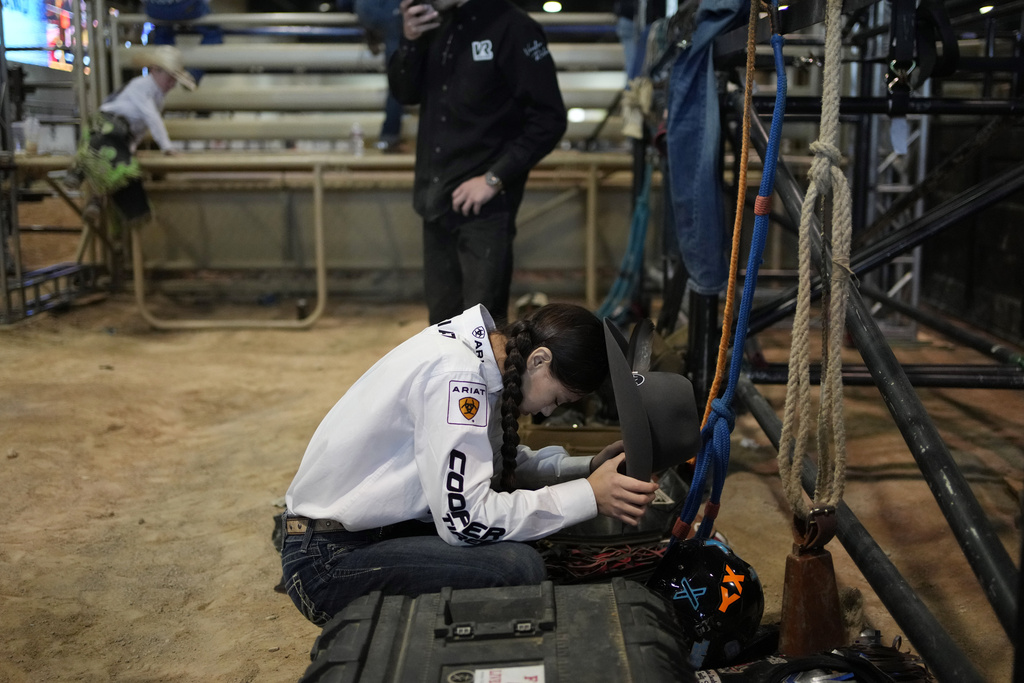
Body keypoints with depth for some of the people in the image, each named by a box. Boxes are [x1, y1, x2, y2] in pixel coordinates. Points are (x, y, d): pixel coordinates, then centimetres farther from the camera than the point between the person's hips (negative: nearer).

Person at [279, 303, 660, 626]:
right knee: (518, 566, -23)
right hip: (328, 564, -10)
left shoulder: (469, 349, 5)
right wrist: (589, 495, -20)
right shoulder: (456, 373, -23)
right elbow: (465, 520, -27)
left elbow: (500, 462, 16)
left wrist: (589, 467, 3)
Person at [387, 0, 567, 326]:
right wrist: (410, 42, -8)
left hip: (485, 205, -7)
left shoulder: (511, 27, -13)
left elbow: (549, 119, -14)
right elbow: (405, 93, 10)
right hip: (437, 199, 7)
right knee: (443, 315, 17)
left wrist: (495, 178, -18)